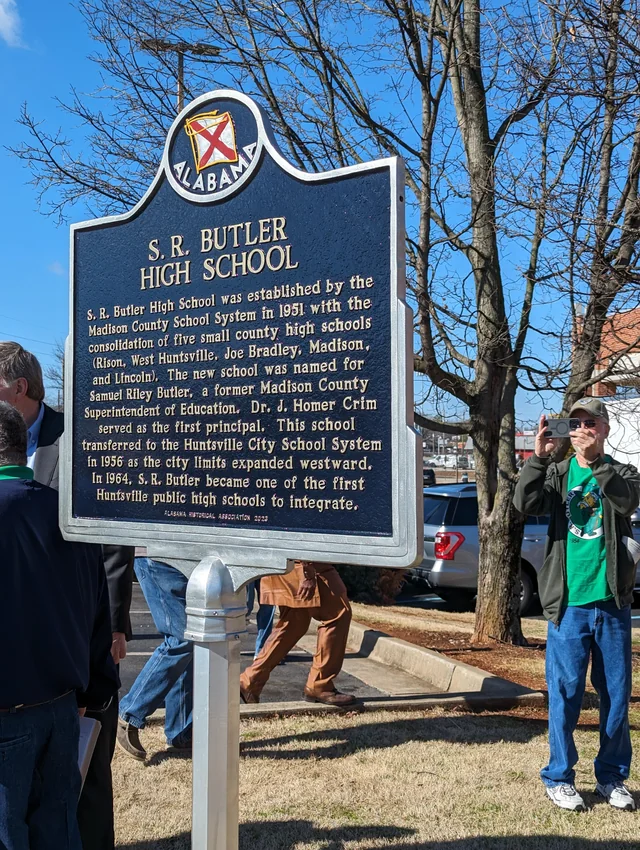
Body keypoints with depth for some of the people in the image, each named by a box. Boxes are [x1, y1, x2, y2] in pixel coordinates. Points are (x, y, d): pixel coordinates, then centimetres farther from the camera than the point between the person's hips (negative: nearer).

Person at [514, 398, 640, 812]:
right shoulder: (557, 474, 6)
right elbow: (525, 503, -12)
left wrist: (595, 459, -27)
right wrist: (539, 456, -23)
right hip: (568, 603, -1)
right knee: (565, 692, 4)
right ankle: (560, 777, 19)